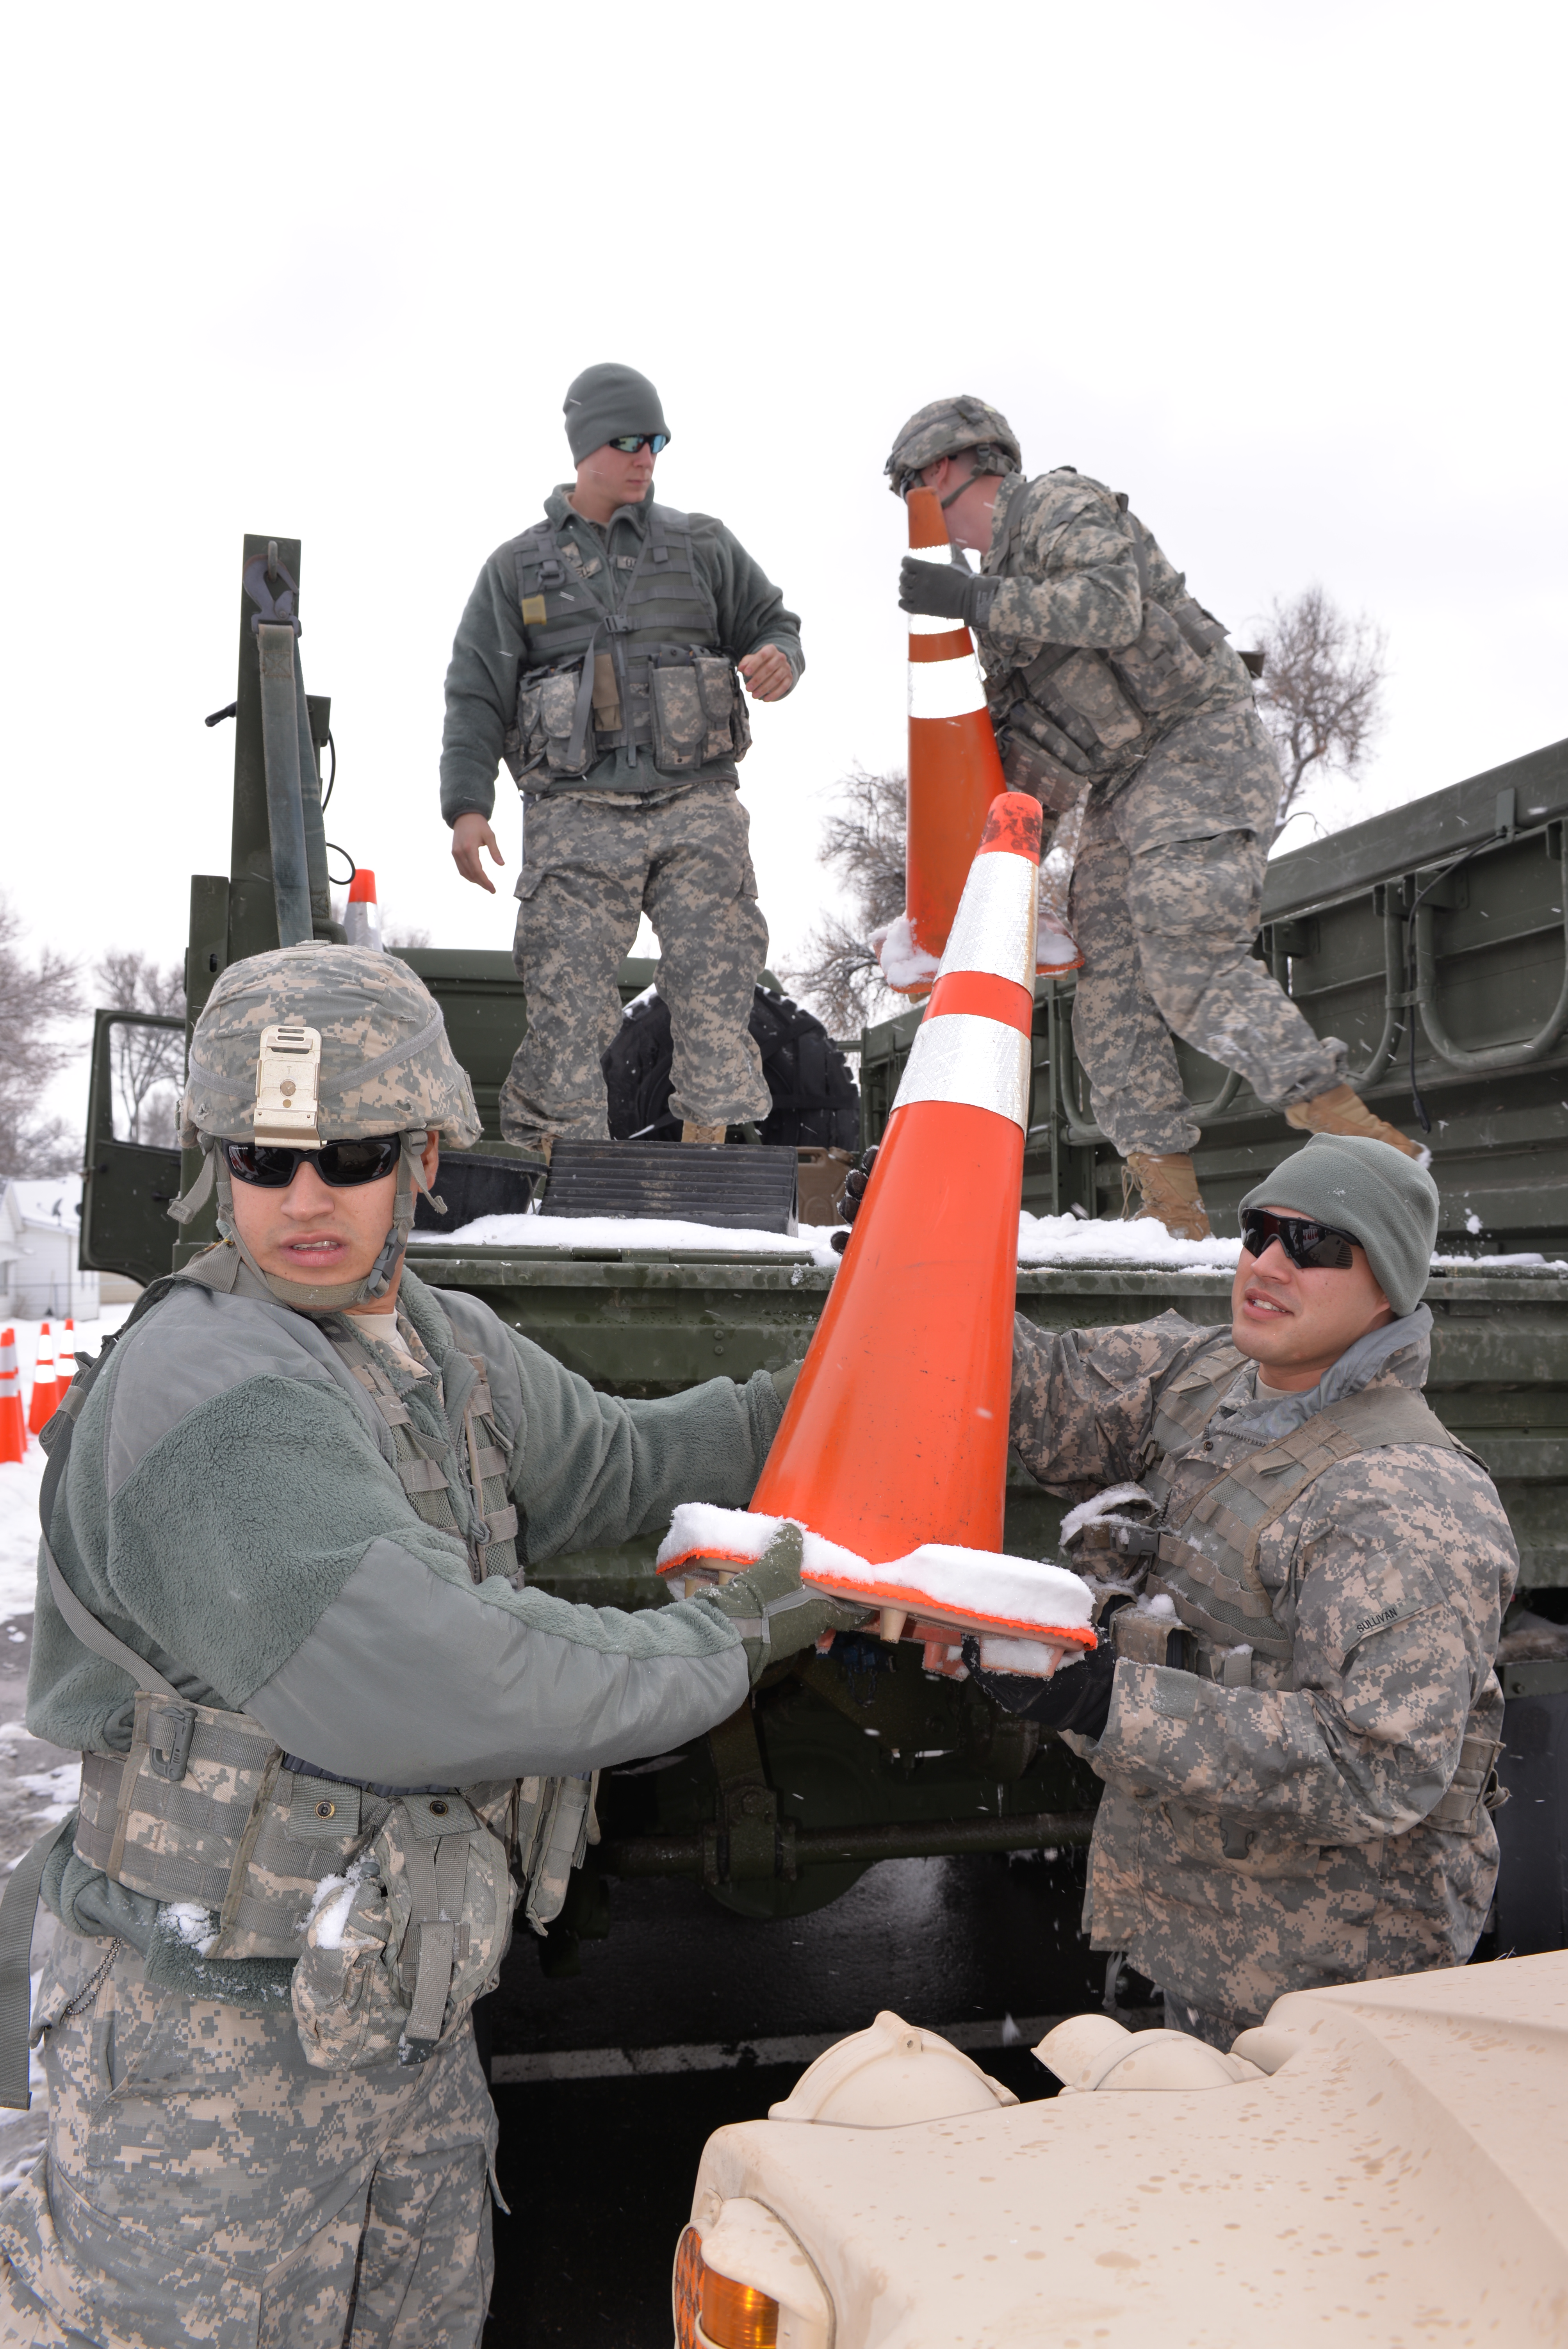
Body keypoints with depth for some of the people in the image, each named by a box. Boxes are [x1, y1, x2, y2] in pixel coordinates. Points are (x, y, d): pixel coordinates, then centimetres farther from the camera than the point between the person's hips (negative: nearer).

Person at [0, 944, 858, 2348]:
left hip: (408, 2019, 8)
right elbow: (435, 1688, -33)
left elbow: (609, 1467, 18)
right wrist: (734, 1642, -21)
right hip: (216, 2042, -8)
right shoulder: (210, 1398, -27)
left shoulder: (447, 1349, 2)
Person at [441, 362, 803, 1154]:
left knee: (716, 991, -7)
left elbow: (772, 622, 22)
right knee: (565, 1000, -7)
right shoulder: (517, 567, 15)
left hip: (696, 805, 1)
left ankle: (715, 1148, 2)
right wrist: (467, 805, -2)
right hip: (576, 817, -1)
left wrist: (780, 659, -5)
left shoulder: (702, 546, 16)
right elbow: (475, 695, 11)